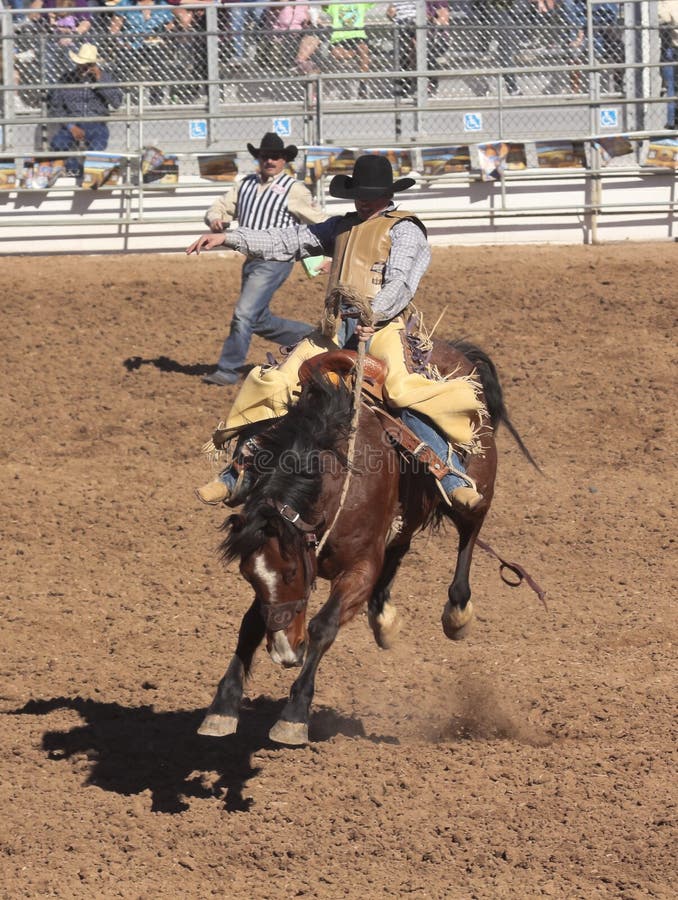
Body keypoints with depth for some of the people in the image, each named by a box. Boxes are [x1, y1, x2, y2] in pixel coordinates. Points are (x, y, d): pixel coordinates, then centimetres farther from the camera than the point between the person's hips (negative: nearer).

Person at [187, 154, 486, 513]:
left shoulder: (403, 229, 6)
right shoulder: (342, 227, 26)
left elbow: (400, 280, -9)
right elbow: (289, 242, 27)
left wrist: (375, 314, -27)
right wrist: (229, 238, 22)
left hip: (382, 326, -6)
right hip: (335, 328, 6)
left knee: (403, 389, -30)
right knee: (273, 384, -5)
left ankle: (453, 478, -33)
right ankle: (239, 473, 2)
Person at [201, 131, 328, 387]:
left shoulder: (293, 190, -5)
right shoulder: (247, 184, 11)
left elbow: (320, 223, -2)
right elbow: (220, 207, 11)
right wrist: (215, 220, -12)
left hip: (275, 262, -7)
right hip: (251, 260, 7)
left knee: (244, 314, -14)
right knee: (260, 321, 15)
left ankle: (228, 370, -8)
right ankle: (311, 337, 32)